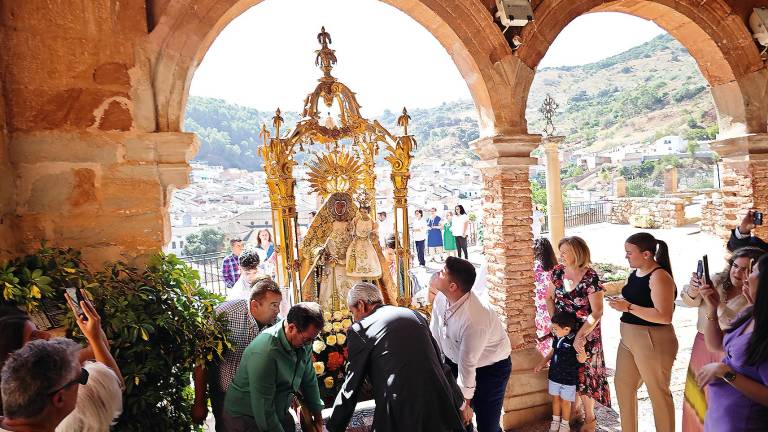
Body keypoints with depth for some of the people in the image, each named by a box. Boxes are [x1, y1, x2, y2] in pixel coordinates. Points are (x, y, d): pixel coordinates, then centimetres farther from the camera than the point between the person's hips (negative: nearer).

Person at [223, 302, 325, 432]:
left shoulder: (303, 341, -11)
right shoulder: (264, 352, -34)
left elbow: (309, 379, 2)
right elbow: (263, 408, -28)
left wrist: (318, 416, 7)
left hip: (279, 413, 6)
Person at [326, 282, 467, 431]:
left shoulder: (359, 330, -2)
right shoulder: (415, 315, 11)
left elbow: (351, 386, 1)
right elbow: (441, 364, 14)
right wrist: (460, 402, 23)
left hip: (401, 414, -5)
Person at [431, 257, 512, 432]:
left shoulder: (474, 320, -39)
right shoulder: (441, 299, -18)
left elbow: (467, 366, -27)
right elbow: (434, 337, -5)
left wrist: (464, 402, -14)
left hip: (490, 369, -6)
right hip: (455, 361, 6)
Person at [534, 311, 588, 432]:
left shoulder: (575, 341, -22)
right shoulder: (556, 338, -3)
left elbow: (581, 360, -21)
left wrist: (582, 351, -43)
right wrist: (541, 364, 15)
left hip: (568, 378, -5)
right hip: (554, 375, 6)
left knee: (565, 401, 11)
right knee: (555, 398, 19)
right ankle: (555, 421, 38)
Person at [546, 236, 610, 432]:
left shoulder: (591, 278, -20)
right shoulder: (558, 272, -4)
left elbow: (597, 312, -19)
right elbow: (550, 297, 8)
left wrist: (580, 336, -21)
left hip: (585, 334, -4)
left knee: (584, 373, 7)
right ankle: (574, 411, 33)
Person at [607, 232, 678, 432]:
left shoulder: (659, 276, -19)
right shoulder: (635, 273, 8)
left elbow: (664, 316, -27)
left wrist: (628, 307, -24)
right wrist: (620, 301, 7)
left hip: (652, 341, -9)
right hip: (628, 338, 10)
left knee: (658, 392, 7)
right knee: (622, 384, 18)